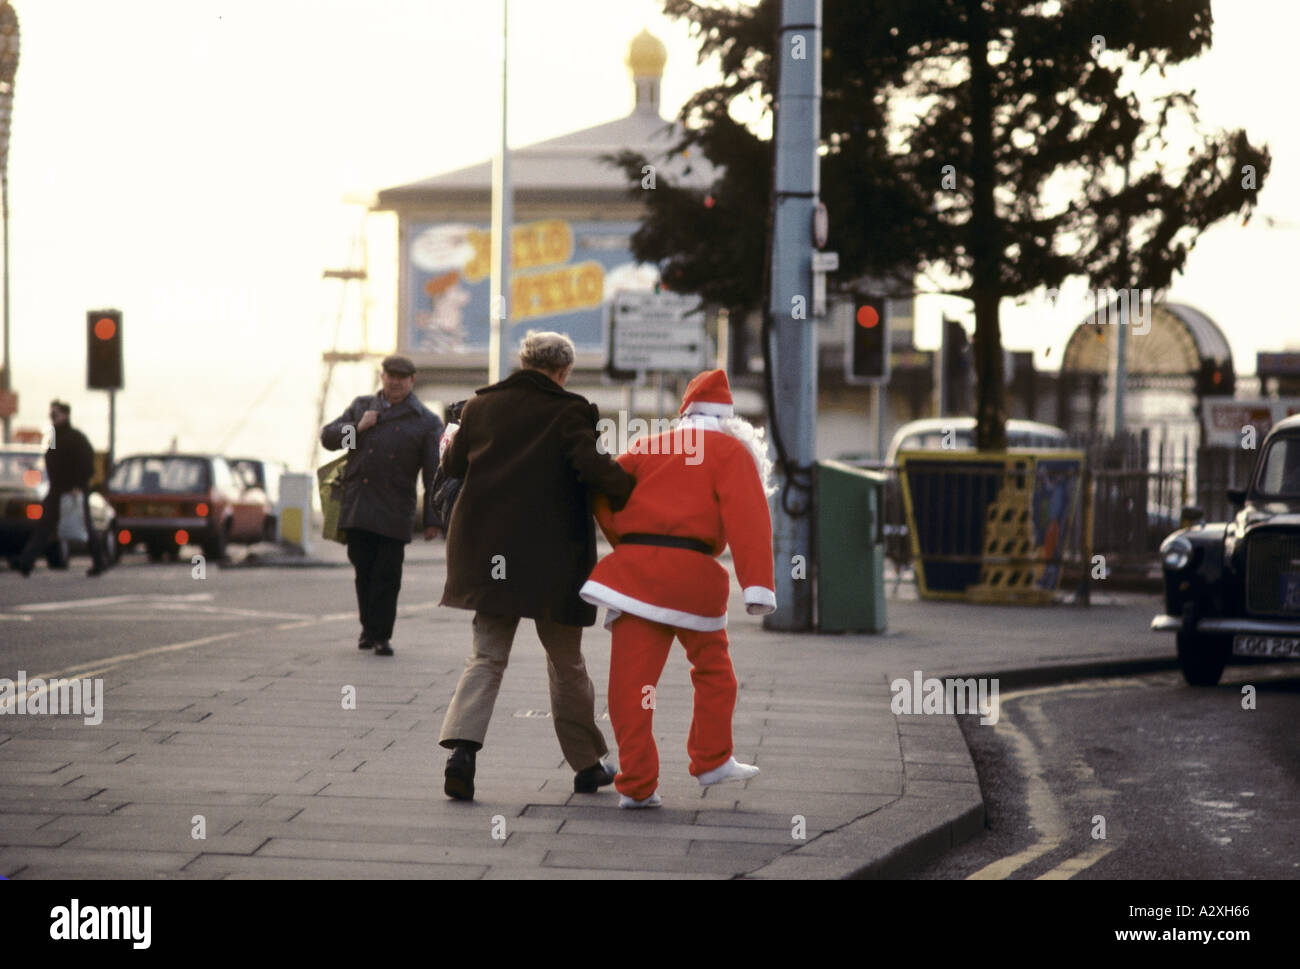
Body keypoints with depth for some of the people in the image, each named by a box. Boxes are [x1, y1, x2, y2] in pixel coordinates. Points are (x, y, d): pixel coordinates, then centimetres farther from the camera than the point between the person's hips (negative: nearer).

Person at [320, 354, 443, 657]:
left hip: (394, 513, -3)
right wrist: (357, 427, -3)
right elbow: (327, 437, 14)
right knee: (364, 571, 8)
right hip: (357, 507, 3)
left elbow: (434, 473, 1)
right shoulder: (361, 406, 13)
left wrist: (432, 518, -4)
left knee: (387, 575, -3)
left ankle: (380, 634, 3)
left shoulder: (427, 422, 3)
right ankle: (369, 627, 22)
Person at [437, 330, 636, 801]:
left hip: (490, 551, 3)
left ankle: (461, 748, -18)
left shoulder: (482, 405, 6)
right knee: (566, 663, 12)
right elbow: (592, 466, -22)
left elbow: (453, 465, 17)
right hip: (550, 558, -3)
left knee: (486, 656, 5)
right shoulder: (566, 412, -8)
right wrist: (632, 494, -10)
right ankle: (587, 765, 21)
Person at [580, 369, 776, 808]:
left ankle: (637, 784, -1)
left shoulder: (649, 447, 19)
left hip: (634, 569, 3)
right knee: (712, 666, 20)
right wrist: (758, 583, -12)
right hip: (691, 575, -2)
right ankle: (712, 759, 26)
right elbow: (748, 519, -6)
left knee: (631, 678, 2)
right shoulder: (730, 452, 7)